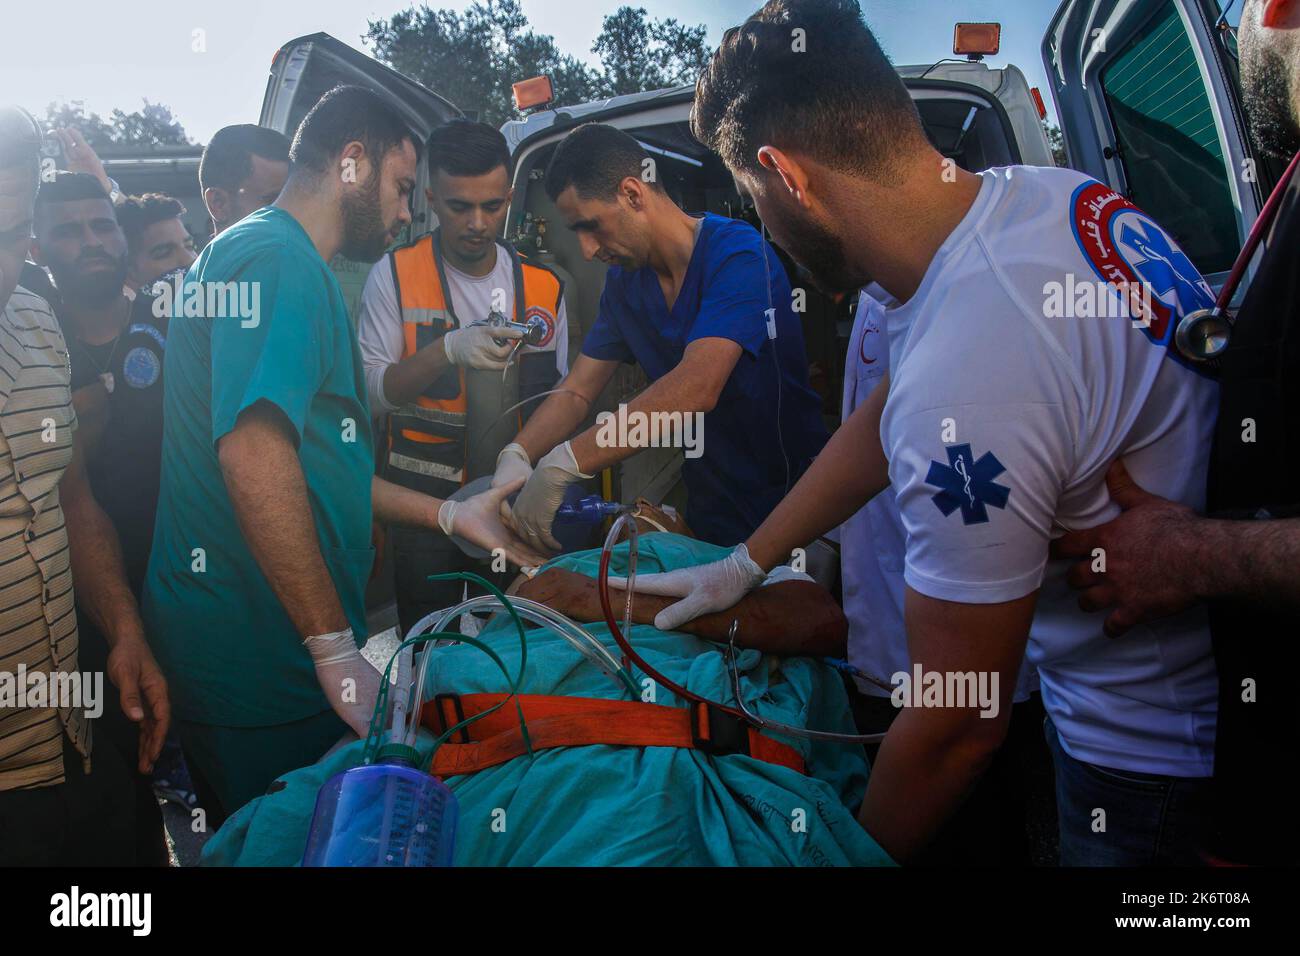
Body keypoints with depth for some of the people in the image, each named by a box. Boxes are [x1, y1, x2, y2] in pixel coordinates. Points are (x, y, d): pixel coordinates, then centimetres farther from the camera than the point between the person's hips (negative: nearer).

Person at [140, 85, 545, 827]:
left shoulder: (286, 260, 20)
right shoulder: (277, 256, -14)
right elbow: (255, 454, -28)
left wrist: (450, 514, 19)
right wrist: (336, 651, -24)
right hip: (264, 667, -10)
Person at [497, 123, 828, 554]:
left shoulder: (736, 251, -20)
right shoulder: (624, 280, 5)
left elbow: (697, 387, -34)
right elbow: (575, 392, 5)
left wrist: (562, 465, -36)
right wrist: (516, 457, -16)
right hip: (710, 515, 7)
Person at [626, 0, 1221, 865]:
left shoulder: (960, 384, -36)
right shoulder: (1037, 190, -8)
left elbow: (959, 725, -24)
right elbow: (884, 424, 5)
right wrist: (744, 564, 14)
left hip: (1153, 746, -7)